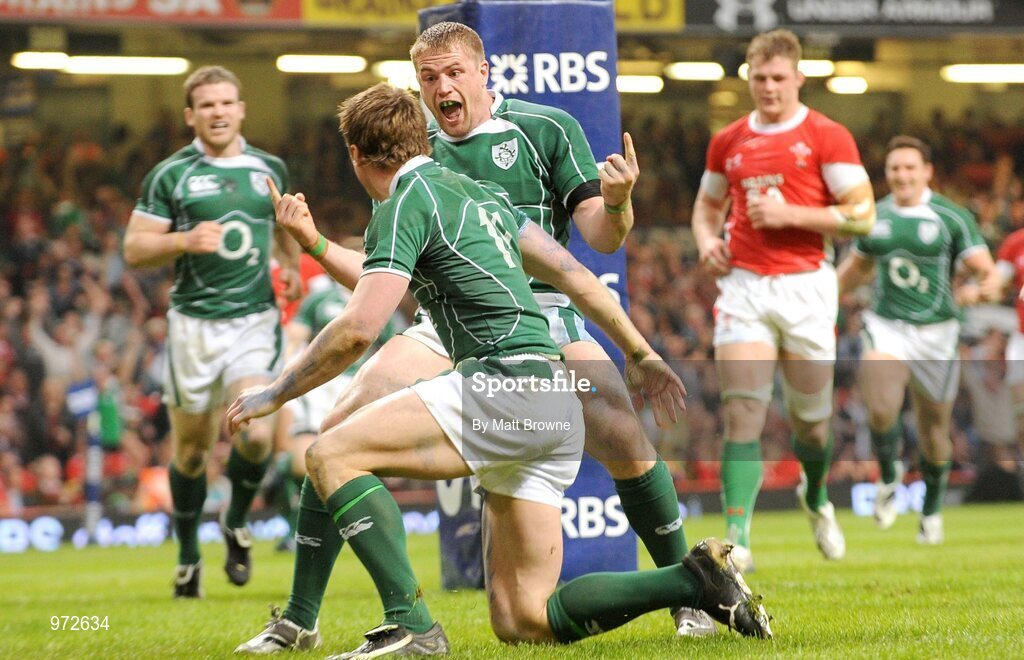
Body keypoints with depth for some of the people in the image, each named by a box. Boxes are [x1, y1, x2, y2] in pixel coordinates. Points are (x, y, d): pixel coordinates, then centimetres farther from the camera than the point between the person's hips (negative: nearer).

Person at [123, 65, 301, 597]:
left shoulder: (269, 168, 8)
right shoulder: (170, 175, -1)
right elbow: (134, 249, -1)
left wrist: (291, 263, 10)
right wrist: (185, 240, -18)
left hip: (255, 321, 1)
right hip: (194, 322, -1)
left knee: (256, 434, -17)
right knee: (190, 448, 5)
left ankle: (237, 522, 12)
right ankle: (188, 556, 25)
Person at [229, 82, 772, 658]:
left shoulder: (406, 203, -3)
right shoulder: (478, 192, 24)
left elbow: (360, 328, -12)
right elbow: (574, 274, 27)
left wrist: (275, 394, -2)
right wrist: (642, 357, 35)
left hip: (508, 384, -9)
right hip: (556, 413, 9)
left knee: (332, 455, -10)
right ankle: (695, 580, 0)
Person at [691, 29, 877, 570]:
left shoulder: (827, 137, -1)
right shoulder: (727, 142, 11)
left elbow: (862, 215, -6)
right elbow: (707, 205, 26)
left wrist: (789, 213, -14)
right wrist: (706, 241, 4)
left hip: (805, 284, -2)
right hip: (743, 284, 2)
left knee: (811, 417, 9)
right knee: (742, 411, -13)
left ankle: (816, 498, 41)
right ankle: (737, 538, -19)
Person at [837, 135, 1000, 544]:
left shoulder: (952, 218, -5)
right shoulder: (874, 217, 6)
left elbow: (989, 274, -9)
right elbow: (857, 267, 24)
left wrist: (981, 289, -32)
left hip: (935, 334, -1)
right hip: (886, 328, 1)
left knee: (934, 432, 7)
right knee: (881, 410, -24)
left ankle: (932, 511, 32)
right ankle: (889, 477, 5)